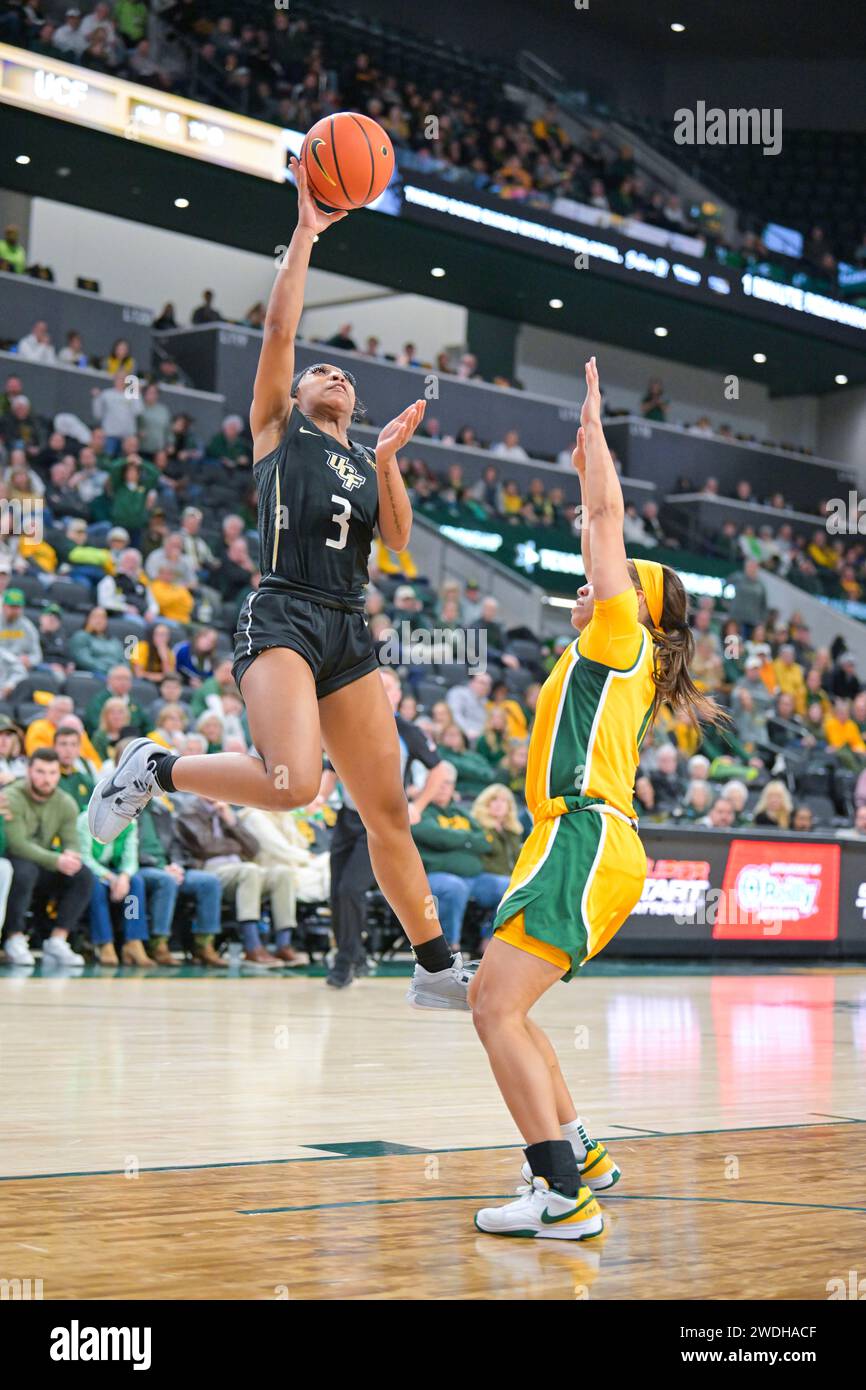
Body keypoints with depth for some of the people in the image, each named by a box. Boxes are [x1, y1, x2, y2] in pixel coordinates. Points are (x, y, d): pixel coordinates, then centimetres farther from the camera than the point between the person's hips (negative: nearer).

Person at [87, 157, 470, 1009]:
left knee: (387, 810, 6)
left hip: (349, 633, 6)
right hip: (282, 618, -6)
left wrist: (387, 459, -2)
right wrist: (306, 232, 0)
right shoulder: (277, 427, 11)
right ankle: (154, 769, -4)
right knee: (293, 784, -28)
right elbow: (279, 327, 0)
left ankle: (435, 968, 11)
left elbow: (397, 542, 9)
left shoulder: (368, 463, 24)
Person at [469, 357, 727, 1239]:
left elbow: (604, 517, 0)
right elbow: (601, 526, 37)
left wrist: (594, 429, 10)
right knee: (493, 1003, 14)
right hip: (583, 844, 10)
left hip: (586, 839, -10)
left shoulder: (622, 635, 2)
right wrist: (585, 457, 40)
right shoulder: (611, 656, 24)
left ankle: (563, 1196, -25)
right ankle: (578, 1152, 20)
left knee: (498, 1006, -19)